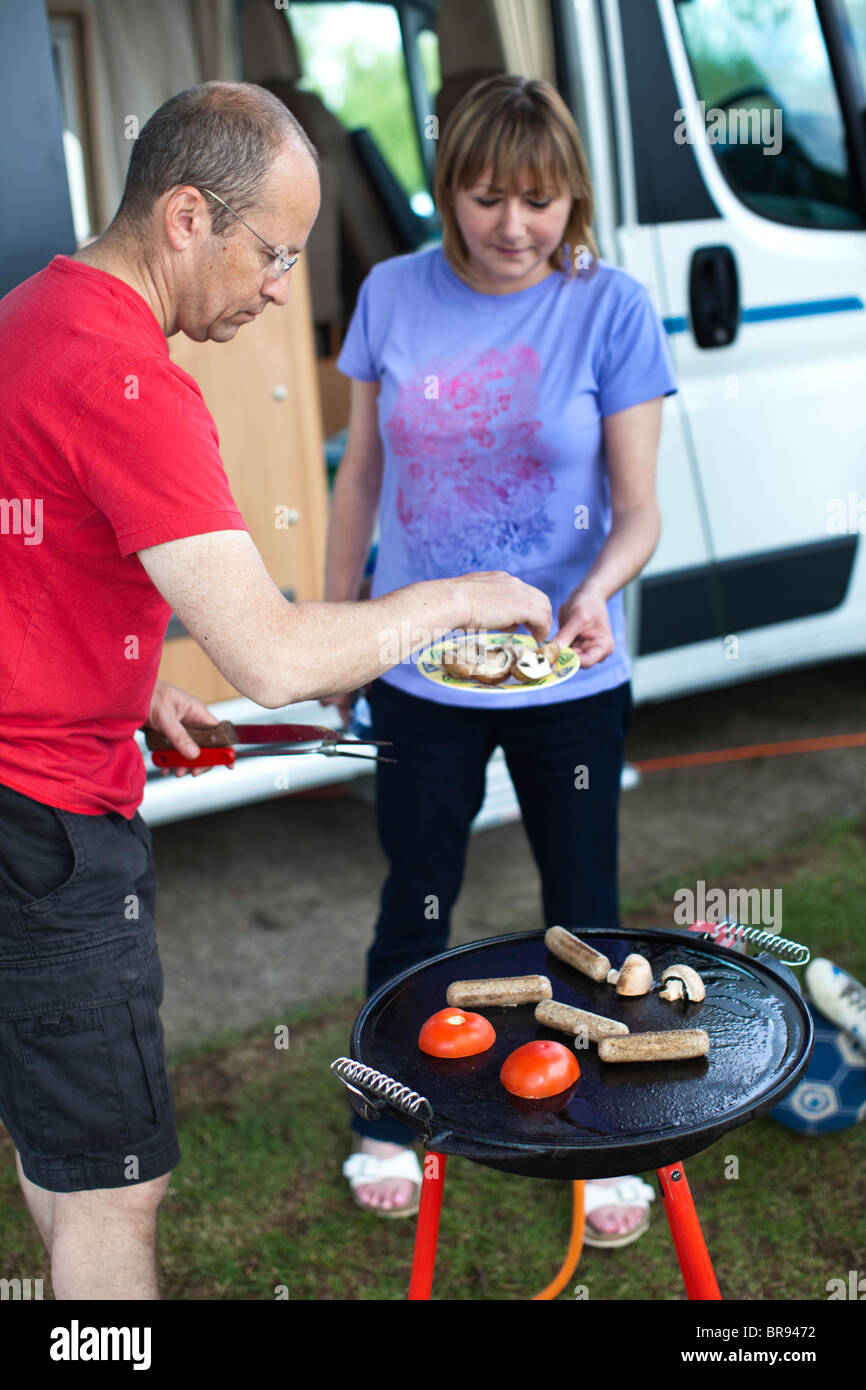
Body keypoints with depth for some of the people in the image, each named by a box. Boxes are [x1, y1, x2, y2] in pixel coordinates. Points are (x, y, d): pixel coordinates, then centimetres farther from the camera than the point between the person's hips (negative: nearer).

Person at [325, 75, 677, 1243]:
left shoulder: (611, 307, -10)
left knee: (585, 920, 13)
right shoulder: (394, 295, -4)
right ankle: (386, 1124, 39)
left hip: (568, 678, -1)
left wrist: (597, 589, -30)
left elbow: (638, 509, -9)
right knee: (414, 911, 16)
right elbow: (361, 478, 5)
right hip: (416, 671, 1)